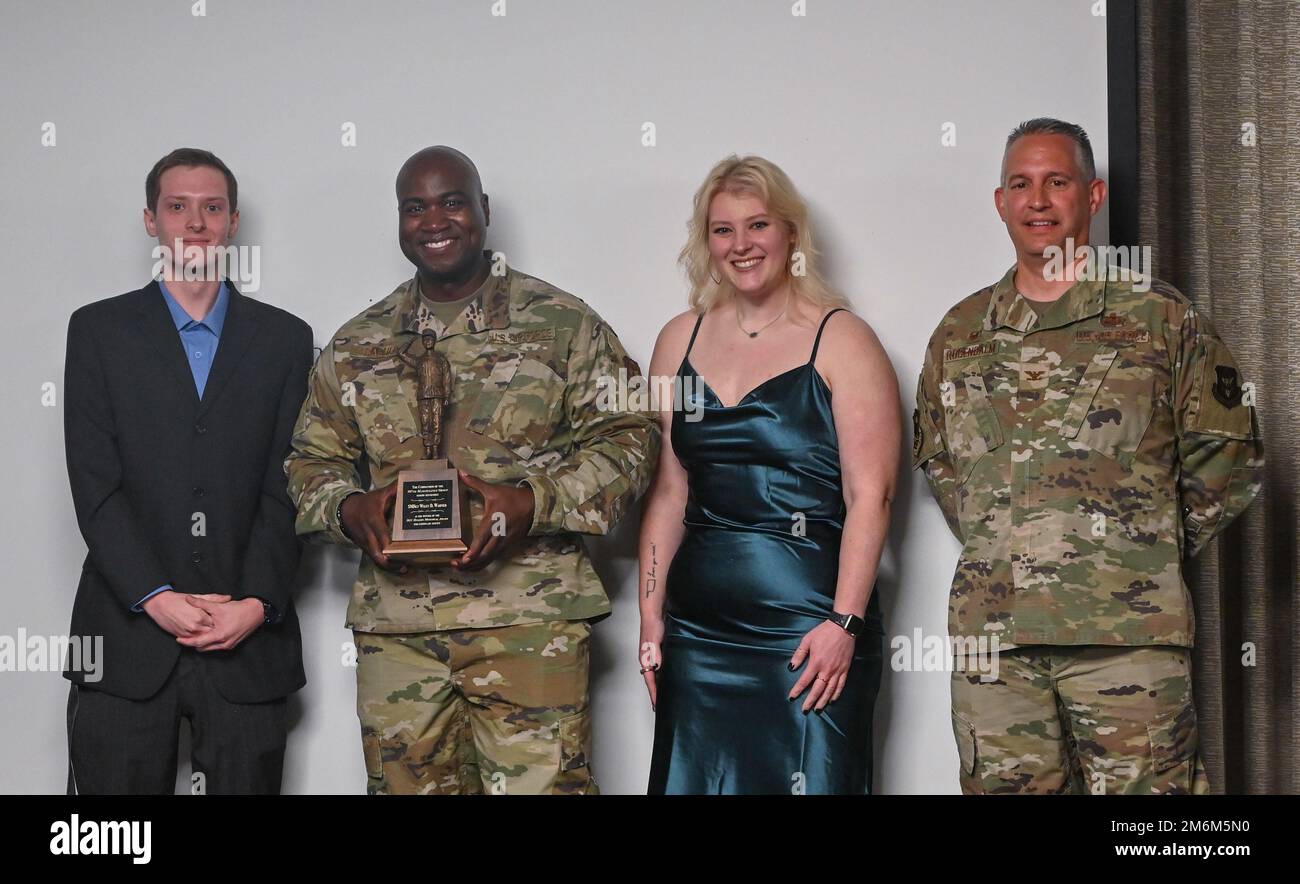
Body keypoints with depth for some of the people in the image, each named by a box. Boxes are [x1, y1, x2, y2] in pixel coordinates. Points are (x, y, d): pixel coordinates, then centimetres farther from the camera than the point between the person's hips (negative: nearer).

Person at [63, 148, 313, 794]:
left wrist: (257, 603, -9)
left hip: (249, 642, 1)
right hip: (128, 638, 0)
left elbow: (287, 487, 4)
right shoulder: (99, 330, 8)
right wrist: (156, 598, -11)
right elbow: (94, 483, -1)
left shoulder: (284, 339, 10)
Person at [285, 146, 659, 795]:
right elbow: (311, 462, 17)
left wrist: (533, 503, -15)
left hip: (530, 621, -3)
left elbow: (626, 436, 0)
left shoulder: (565, 325, 4)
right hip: (394, 628, 3)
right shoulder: (355, 346, 14)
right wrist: (348, 510, -6)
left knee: (538, 782, -7)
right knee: (408, 781, 8)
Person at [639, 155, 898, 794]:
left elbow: (870, 496, -9)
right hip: (697, 624, 4)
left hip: (808, 625, -4)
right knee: (696, 779, 8)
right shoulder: (680, 340, 11)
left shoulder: (840, 340, -2)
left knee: (806, 780, -1)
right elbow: (668, 490, 12)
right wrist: (651, 613, 6)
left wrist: (844, 622, -16)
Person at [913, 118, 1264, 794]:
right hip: (990, 634, 3)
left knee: (1141, 788, -3)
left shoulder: (1161, 318, 5)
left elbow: (1227, 454, 8)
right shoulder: (958, 334, 14)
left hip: (1128, 635, -3)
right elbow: (933, 458, 25)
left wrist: (1151, 555, 6)